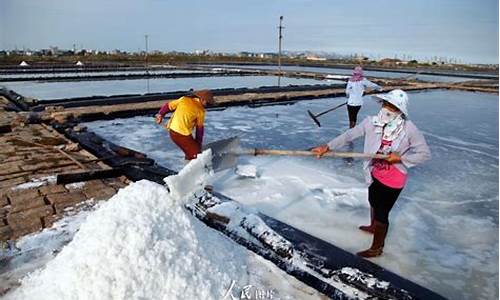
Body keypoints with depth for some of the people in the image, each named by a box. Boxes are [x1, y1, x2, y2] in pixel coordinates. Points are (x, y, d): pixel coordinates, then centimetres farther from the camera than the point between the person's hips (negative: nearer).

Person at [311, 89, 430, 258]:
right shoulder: (372, 122, -15)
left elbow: (425, 154, -13)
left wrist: (400, 158, -24)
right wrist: (327, 147, -25)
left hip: (393, 179, -5)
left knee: (381, 212, 5)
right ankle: (374, 227, 60)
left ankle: (376, 248, 28)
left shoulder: (409, 129, -23)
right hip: (375, 173, 6)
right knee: (373, 202, 29)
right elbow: (349, 135, -16)